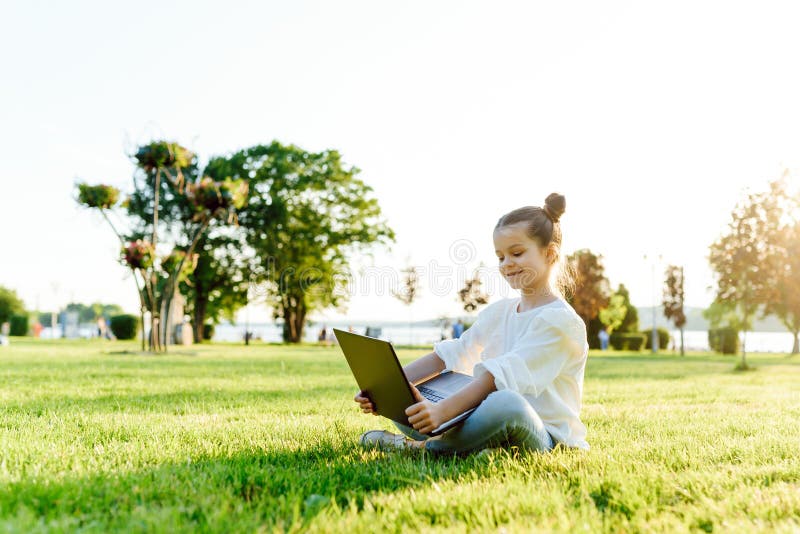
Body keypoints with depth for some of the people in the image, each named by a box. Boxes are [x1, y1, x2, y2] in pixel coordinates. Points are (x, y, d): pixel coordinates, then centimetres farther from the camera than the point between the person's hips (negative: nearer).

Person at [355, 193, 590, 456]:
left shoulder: (561, 321, -12)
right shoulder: (498, 312, 13)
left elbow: (502, 375, -26)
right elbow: (449, 355, 4)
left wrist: (444, 410, -38)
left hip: (545, 437, -6)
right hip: (498, 423, 7)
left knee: (505, 403, -41)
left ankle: (422, 446, -19)